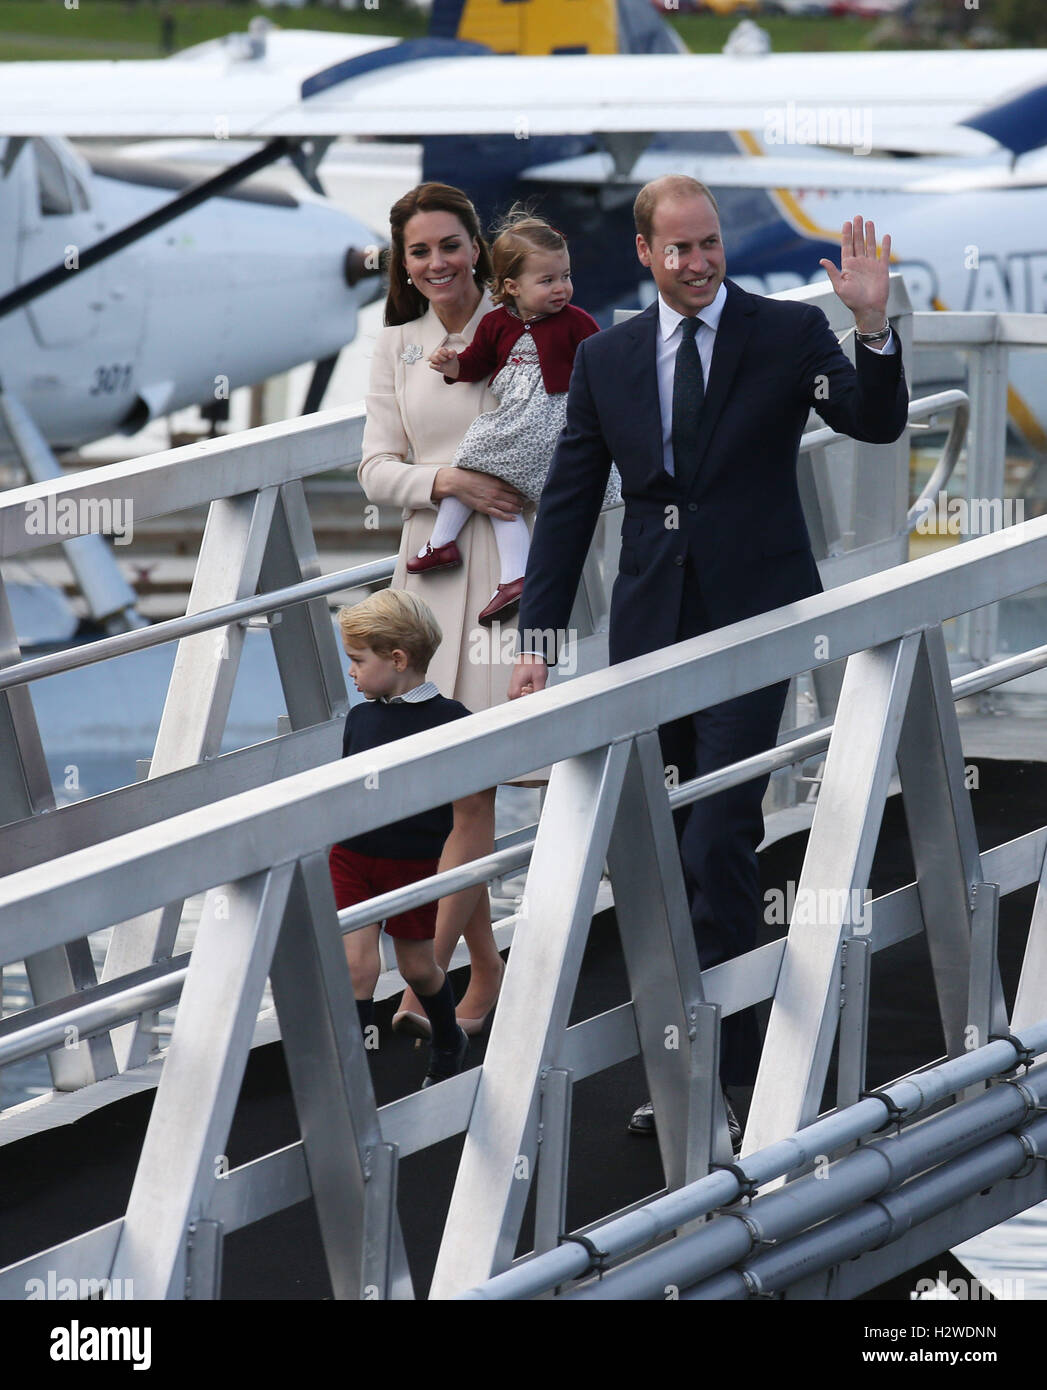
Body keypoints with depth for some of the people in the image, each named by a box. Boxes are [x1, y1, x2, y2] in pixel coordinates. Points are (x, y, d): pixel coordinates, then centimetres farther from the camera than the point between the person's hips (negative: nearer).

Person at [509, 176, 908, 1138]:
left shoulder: (787, 334, -1)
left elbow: (877, 423, -13)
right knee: (666, 850, 7)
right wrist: (538, 636, 6)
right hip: (652, 625, 4)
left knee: (719, 839, -13)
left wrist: (874, 328, -31)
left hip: (752, 620, -4)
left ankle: (715, 1065, -8)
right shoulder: (607, 359, 8)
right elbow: (568, 503, 11)